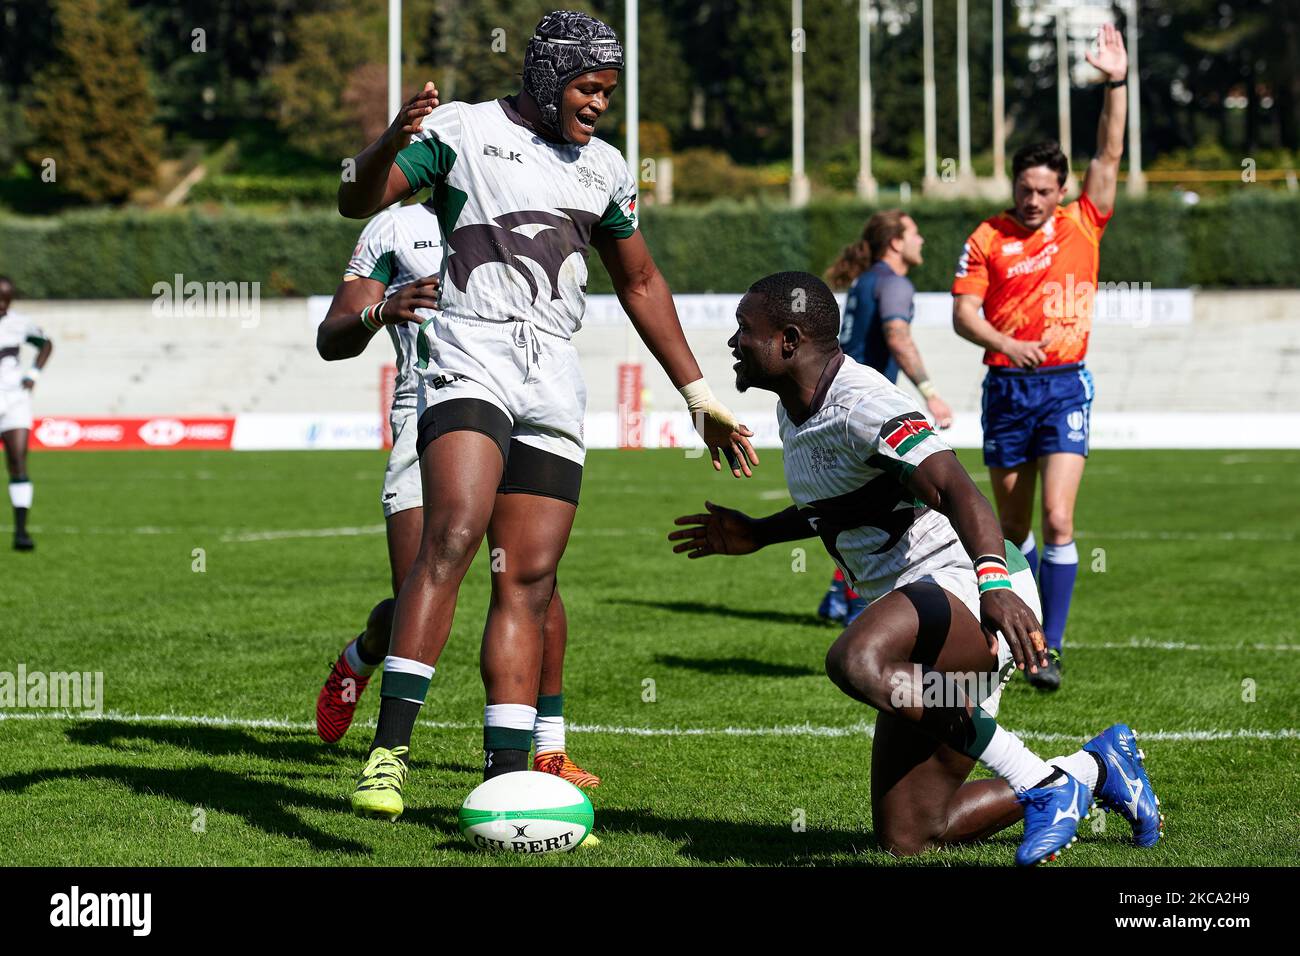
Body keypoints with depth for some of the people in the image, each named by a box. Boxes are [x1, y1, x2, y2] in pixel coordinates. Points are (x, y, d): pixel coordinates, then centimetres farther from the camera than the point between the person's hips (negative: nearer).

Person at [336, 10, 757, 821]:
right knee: (453, 536, -25)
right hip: (470, 356, -5)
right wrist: (397, 139, -26)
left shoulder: (604, 170, 18)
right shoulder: (465, 130, 3)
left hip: (552, 379, 5)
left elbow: (641, 284, 28)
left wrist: (698, 395, 27)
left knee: (530, 581, 0)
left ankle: (505, 784, 1)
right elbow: (359, 201, -5)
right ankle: (390, 747, -25)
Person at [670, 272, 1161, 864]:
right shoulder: (795, 411, 14)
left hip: (961, 584, -10)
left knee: (855, 662, -41)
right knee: (904, 837, 4)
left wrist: (992, 580, -45)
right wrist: (758, 535, 34)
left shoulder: (859, 405, -16)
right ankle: (1090, 768, 22)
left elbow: (955, 490, -30)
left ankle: (1042, 784, -26)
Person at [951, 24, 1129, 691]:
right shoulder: (988, 238, 1)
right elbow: (963, 313, -3)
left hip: (1065, 385, -1)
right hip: (1006, 386, 1)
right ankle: (1025, 626, 30)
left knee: (1057, 521, -14)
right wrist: (1006, 344, -20)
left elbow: (1108, 157, 0)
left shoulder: (1082, 224, 4)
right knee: (1013, 524, 10)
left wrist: (1116, 84, -8)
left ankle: (1050, 649, -13)